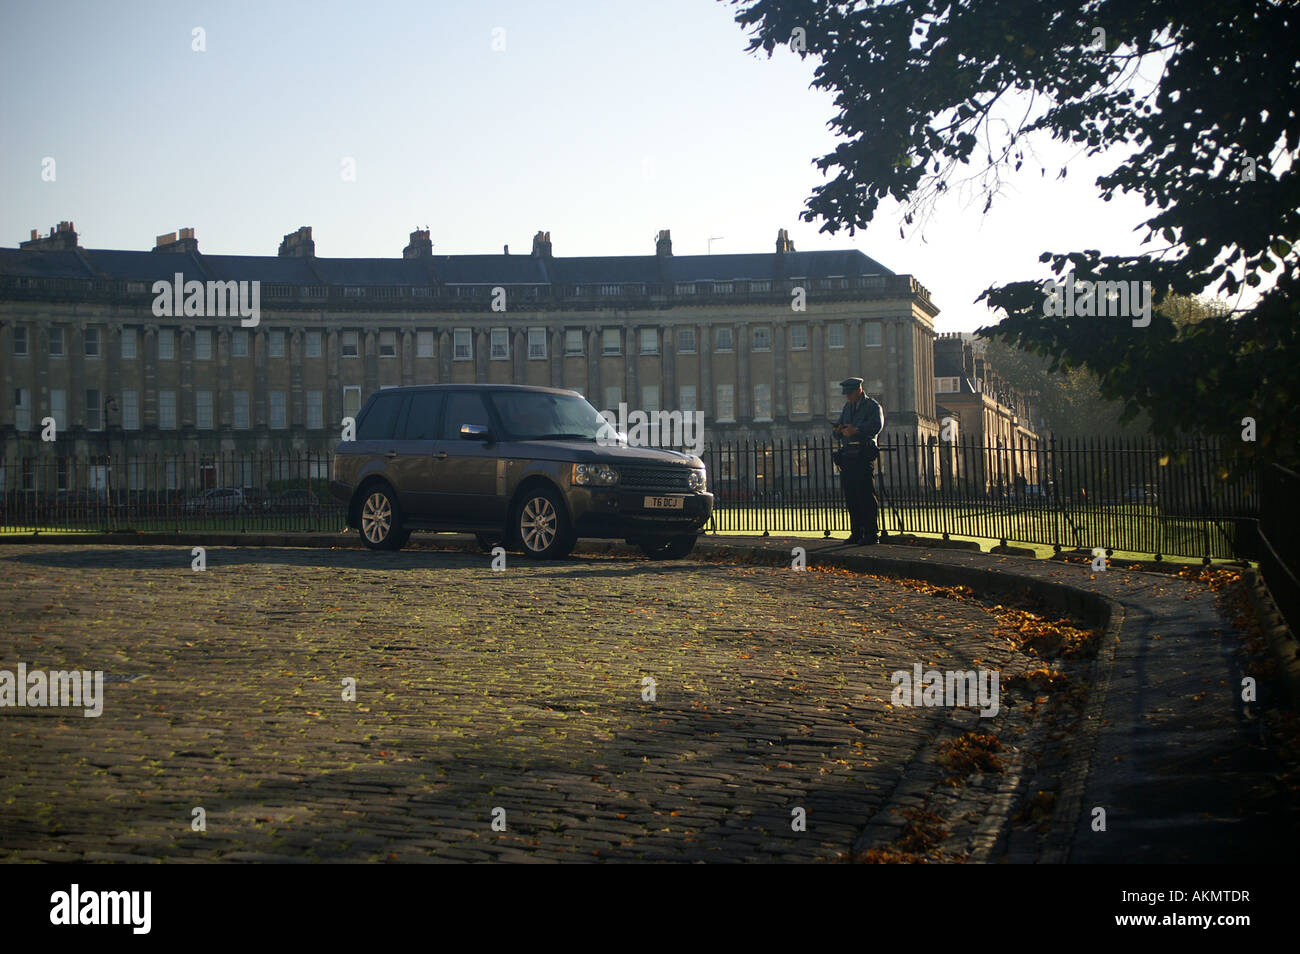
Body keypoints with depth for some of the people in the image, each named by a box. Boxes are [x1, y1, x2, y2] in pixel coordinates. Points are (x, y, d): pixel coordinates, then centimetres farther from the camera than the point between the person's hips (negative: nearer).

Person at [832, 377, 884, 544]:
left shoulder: (873, 406, 0)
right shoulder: (847, 408, 23)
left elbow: (877, 425, -17)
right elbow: (838, 426, 21)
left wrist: (856, 430, -30)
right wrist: (838, 429, -3)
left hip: (864, 454, -7)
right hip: (847, 455, 7)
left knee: (866, 496, -9)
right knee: (850, 497, 6)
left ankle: (871, 534, -7)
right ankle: (856, 532, 12)